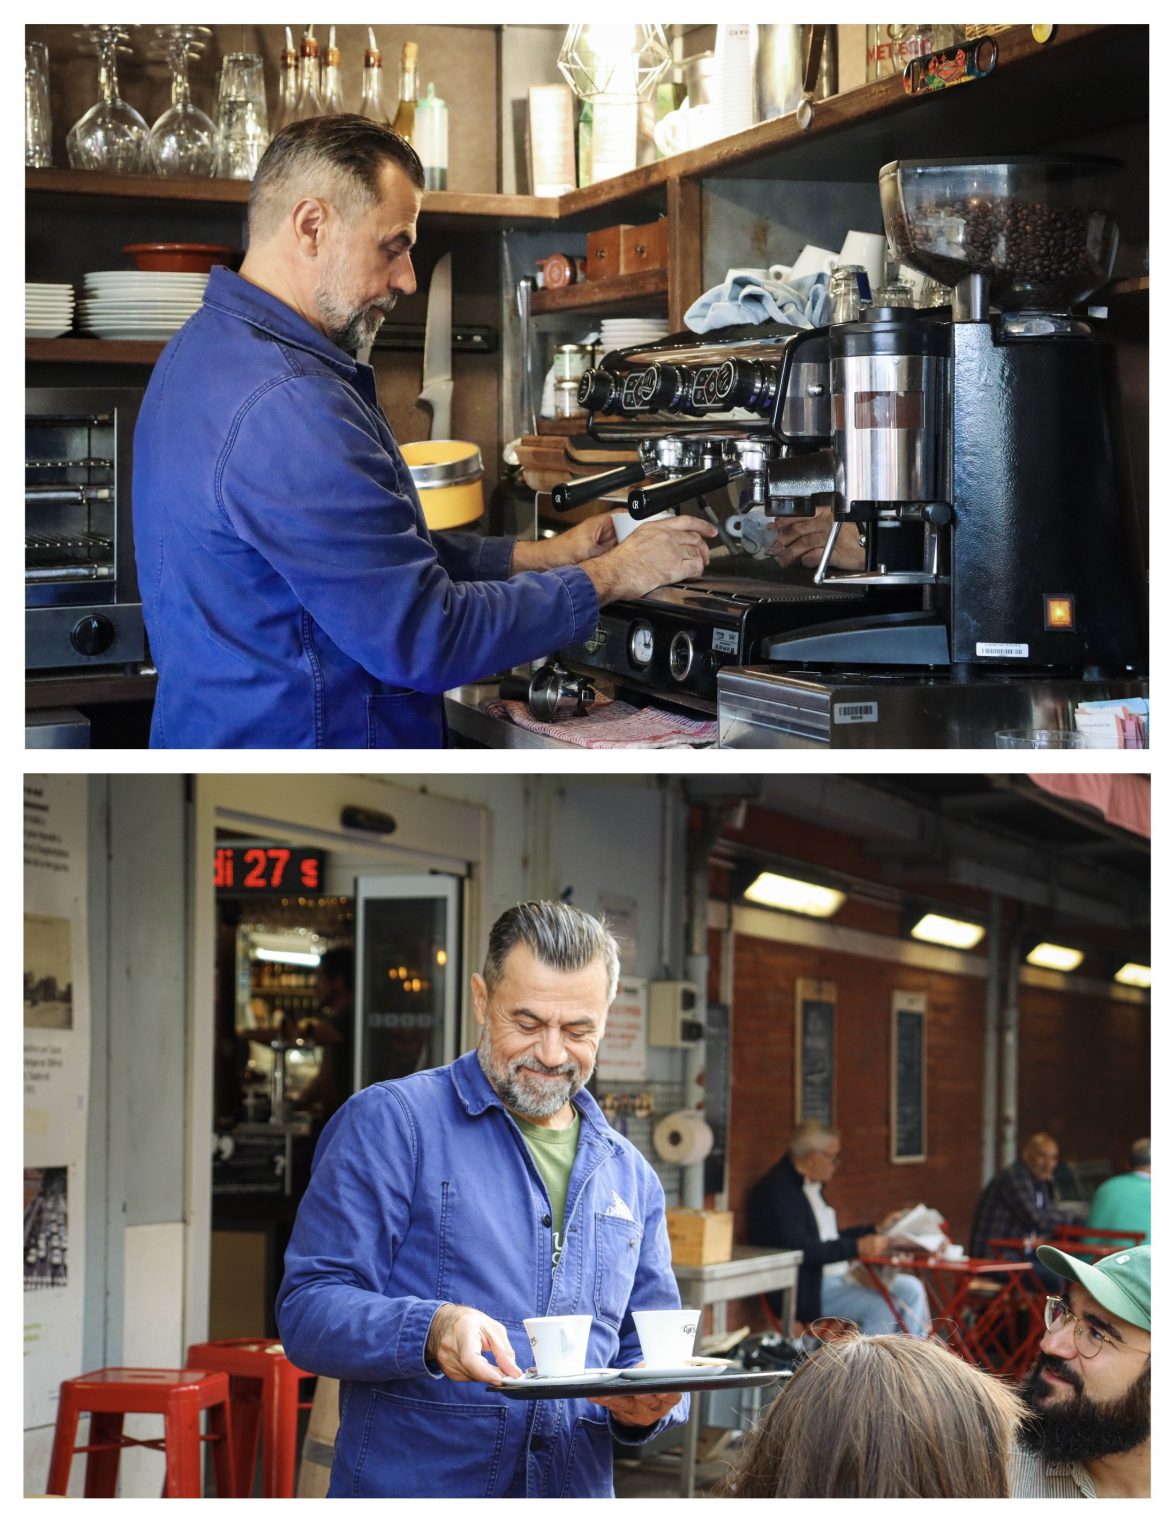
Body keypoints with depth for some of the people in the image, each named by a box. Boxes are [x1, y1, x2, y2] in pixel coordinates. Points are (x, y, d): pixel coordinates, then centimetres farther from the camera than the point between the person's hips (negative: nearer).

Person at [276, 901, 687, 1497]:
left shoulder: (630, 1177, 15)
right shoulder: (390, 1123, -1)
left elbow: (651, 1348, 18)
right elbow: (307, 1311, -8)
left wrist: (648, 1406, -4)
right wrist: (429, 1331, -25)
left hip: (575, 1497, 4)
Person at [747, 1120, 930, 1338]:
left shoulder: (812, 1186, 15)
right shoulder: (777, 1188, -16)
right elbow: (797, 1247, -25)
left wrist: (878, 1230, 20)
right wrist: (858, 1246, -25)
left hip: (836, 1276, 10)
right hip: (806, 1289, -10)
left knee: (911, 1289, 1)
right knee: (881, 1307, -25)